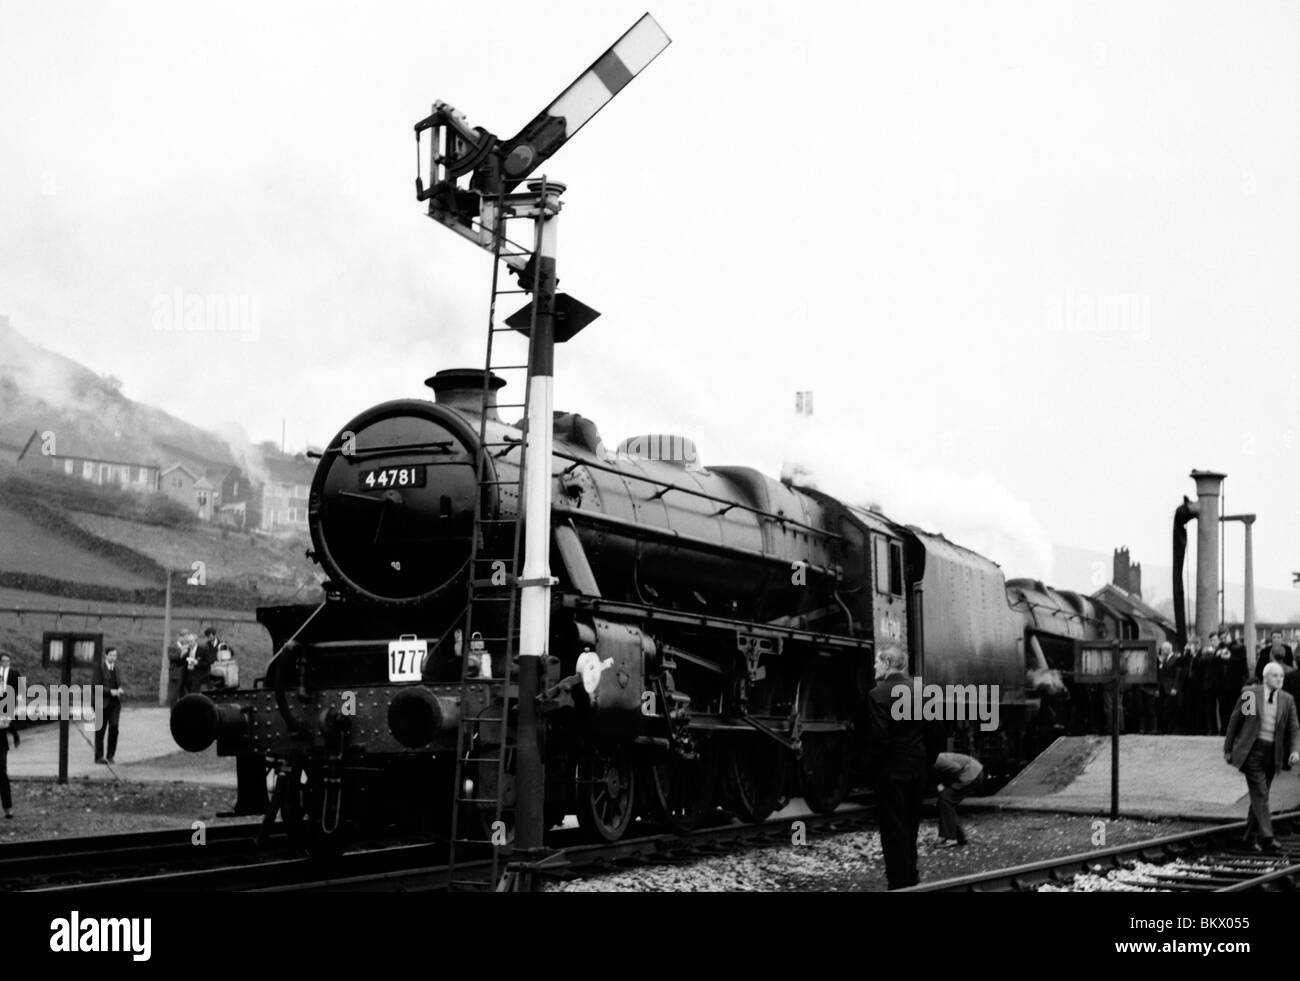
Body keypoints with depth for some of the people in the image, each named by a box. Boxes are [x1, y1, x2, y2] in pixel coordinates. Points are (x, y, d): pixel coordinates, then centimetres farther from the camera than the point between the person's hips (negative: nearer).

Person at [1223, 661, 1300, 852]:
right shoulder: (1249, 694, -2)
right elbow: (1235, 721, 3)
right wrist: (1228, 749, 4)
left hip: (1273, 754, 4)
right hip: (1252, 750, -4)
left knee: (1260, 795, 10)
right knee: (1260, 794, -13)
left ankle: (1250, 838, 20)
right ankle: (1266, 838, -19)